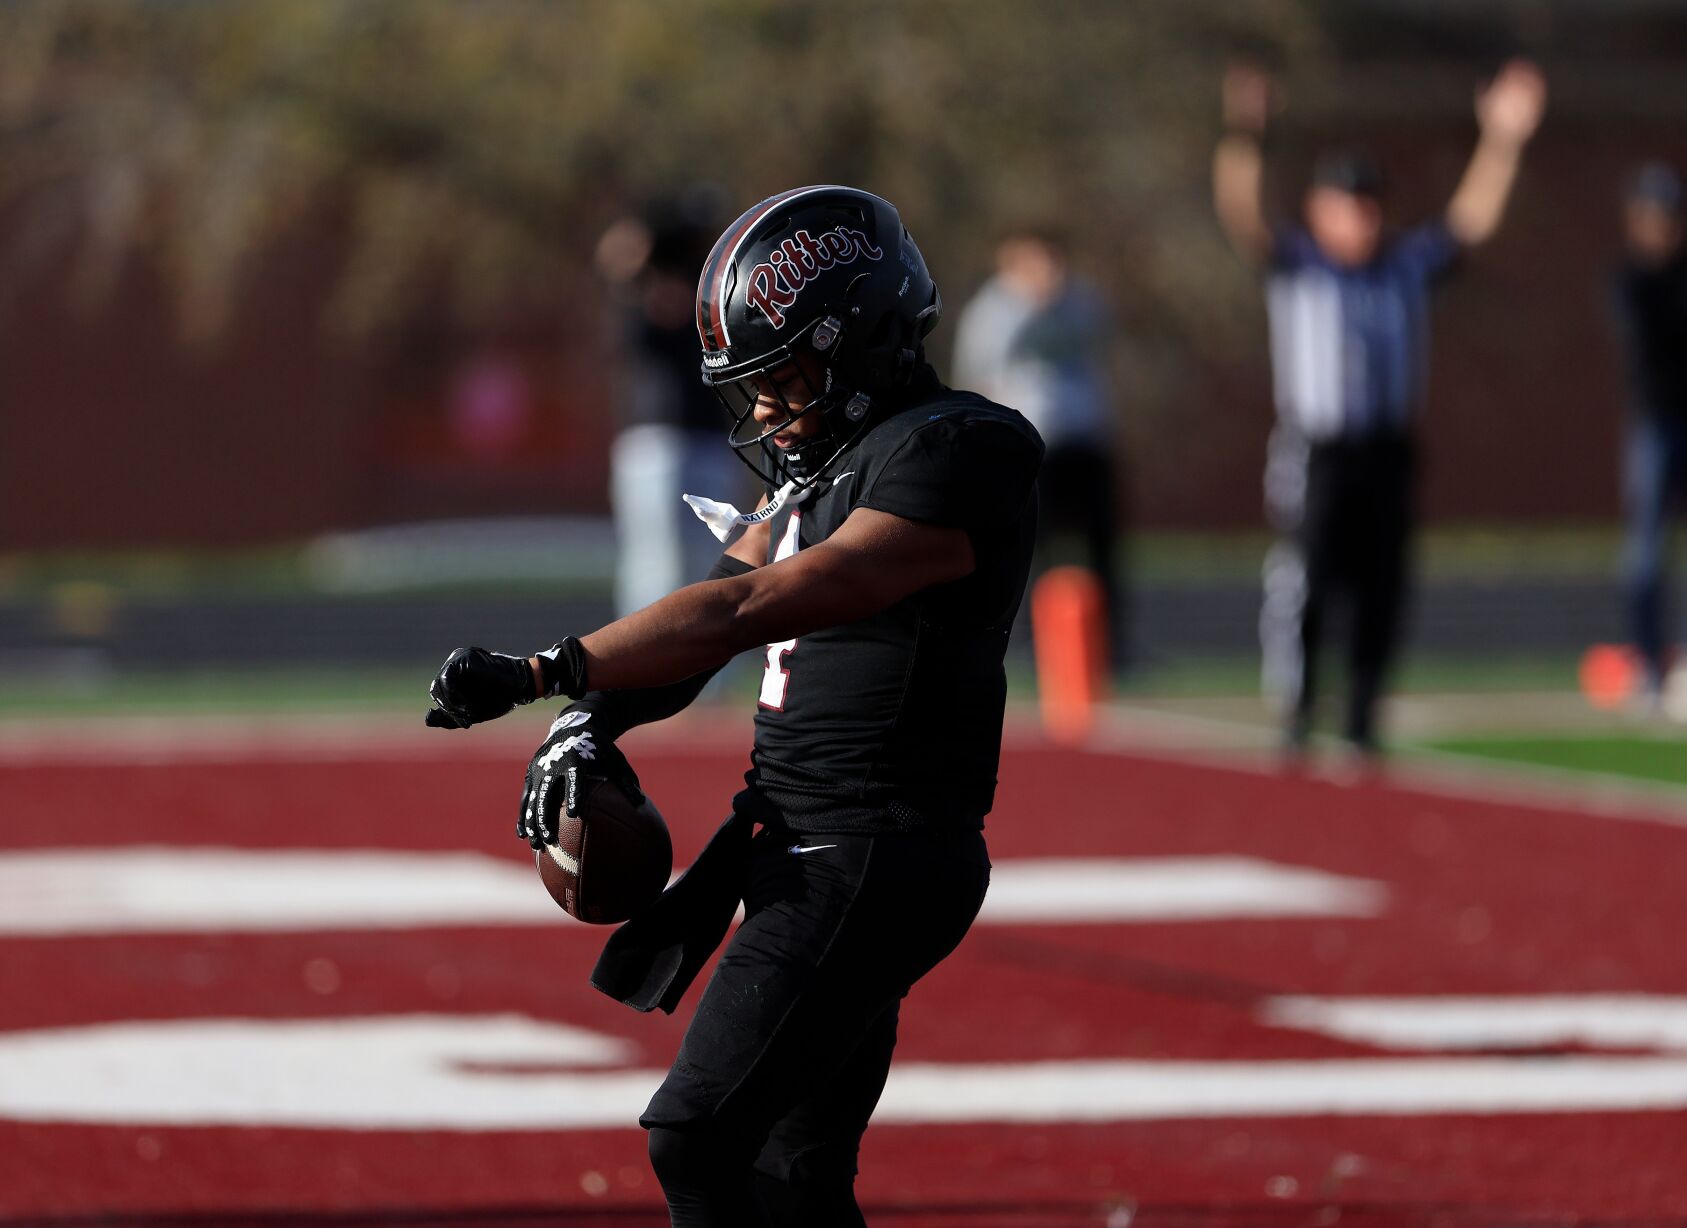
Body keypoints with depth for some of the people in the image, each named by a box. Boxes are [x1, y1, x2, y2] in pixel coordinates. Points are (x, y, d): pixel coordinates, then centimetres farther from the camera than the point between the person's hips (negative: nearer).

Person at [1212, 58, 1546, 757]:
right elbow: (1241, 215, -14)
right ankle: (1296, 712, 0)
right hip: (1314, 455, -4)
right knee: (1303, 579, -12)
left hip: (1387, 455, 4)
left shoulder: (1408, 266, 11)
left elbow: (1473, 218, 9)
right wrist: (1242, 136, -30)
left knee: (1381, 594, 4)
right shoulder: (1294, 265, 1)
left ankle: (1361, 722, 14)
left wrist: (1502, 141, -2)